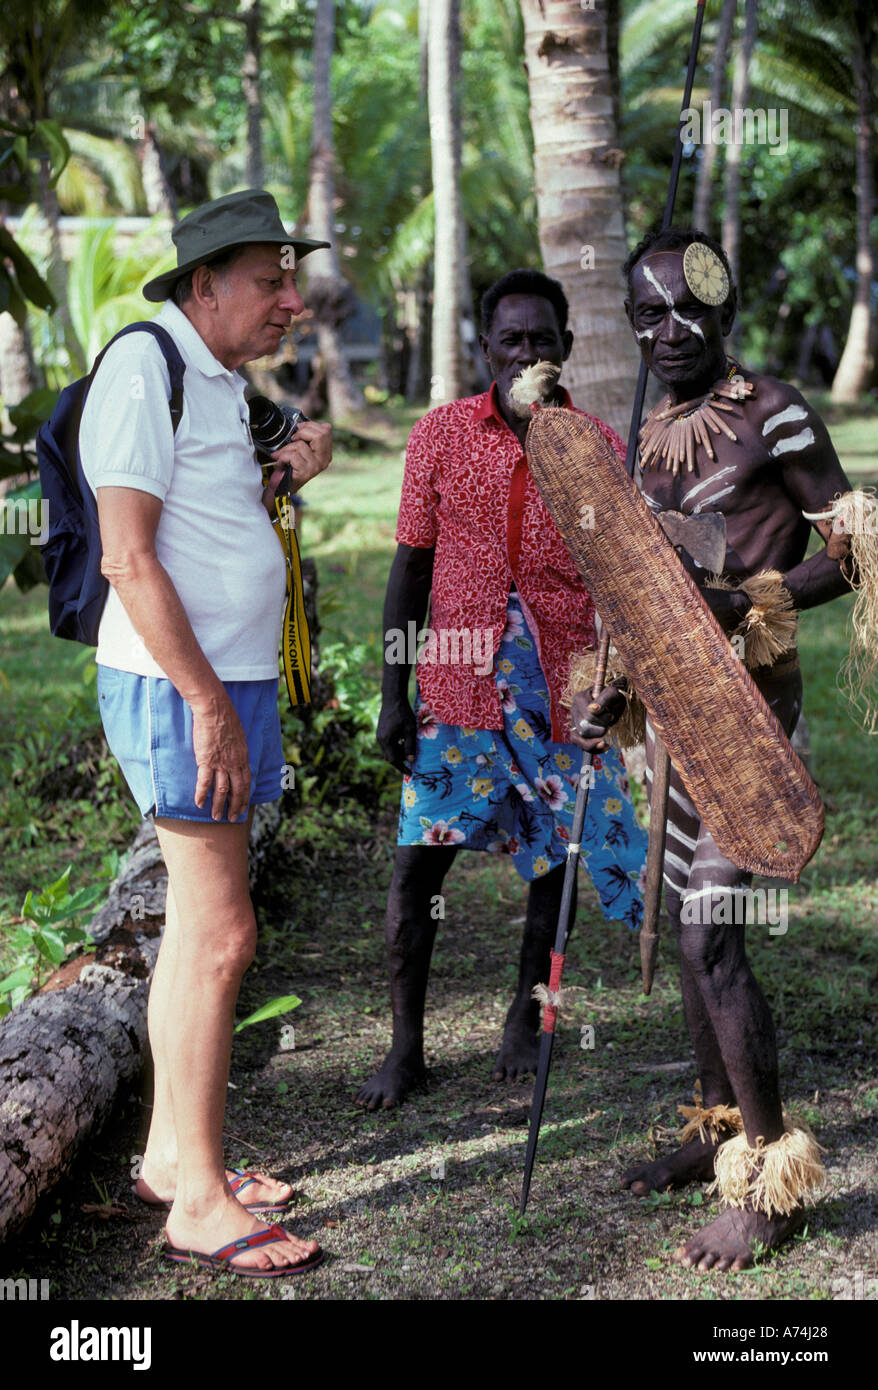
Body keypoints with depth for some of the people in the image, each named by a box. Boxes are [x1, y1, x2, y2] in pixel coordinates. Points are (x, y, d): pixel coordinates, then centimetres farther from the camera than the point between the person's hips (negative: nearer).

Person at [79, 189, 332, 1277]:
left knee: (195, 927, 13)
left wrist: (285, 476, 6)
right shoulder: (142, 367, -13)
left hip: (228, 685, 10)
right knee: (219, 937, -8)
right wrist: (209, 706, -20)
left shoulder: (219, 380, 16)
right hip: (178, 688, -10)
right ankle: (199, 1202, 0)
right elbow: (130, 558, -19)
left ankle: (171, 1153, 24)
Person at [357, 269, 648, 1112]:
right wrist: (393, 693, 0)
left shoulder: (599, 449, -1)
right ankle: (405, 1047, 14)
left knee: (556, 857, 10)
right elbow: (410, 568, 3)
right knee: (418, 859, -1)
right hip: (457, 686, 0)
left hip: (561, 688, 1)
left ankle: (526, 1019, 32)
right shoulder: (441, 435, -1)